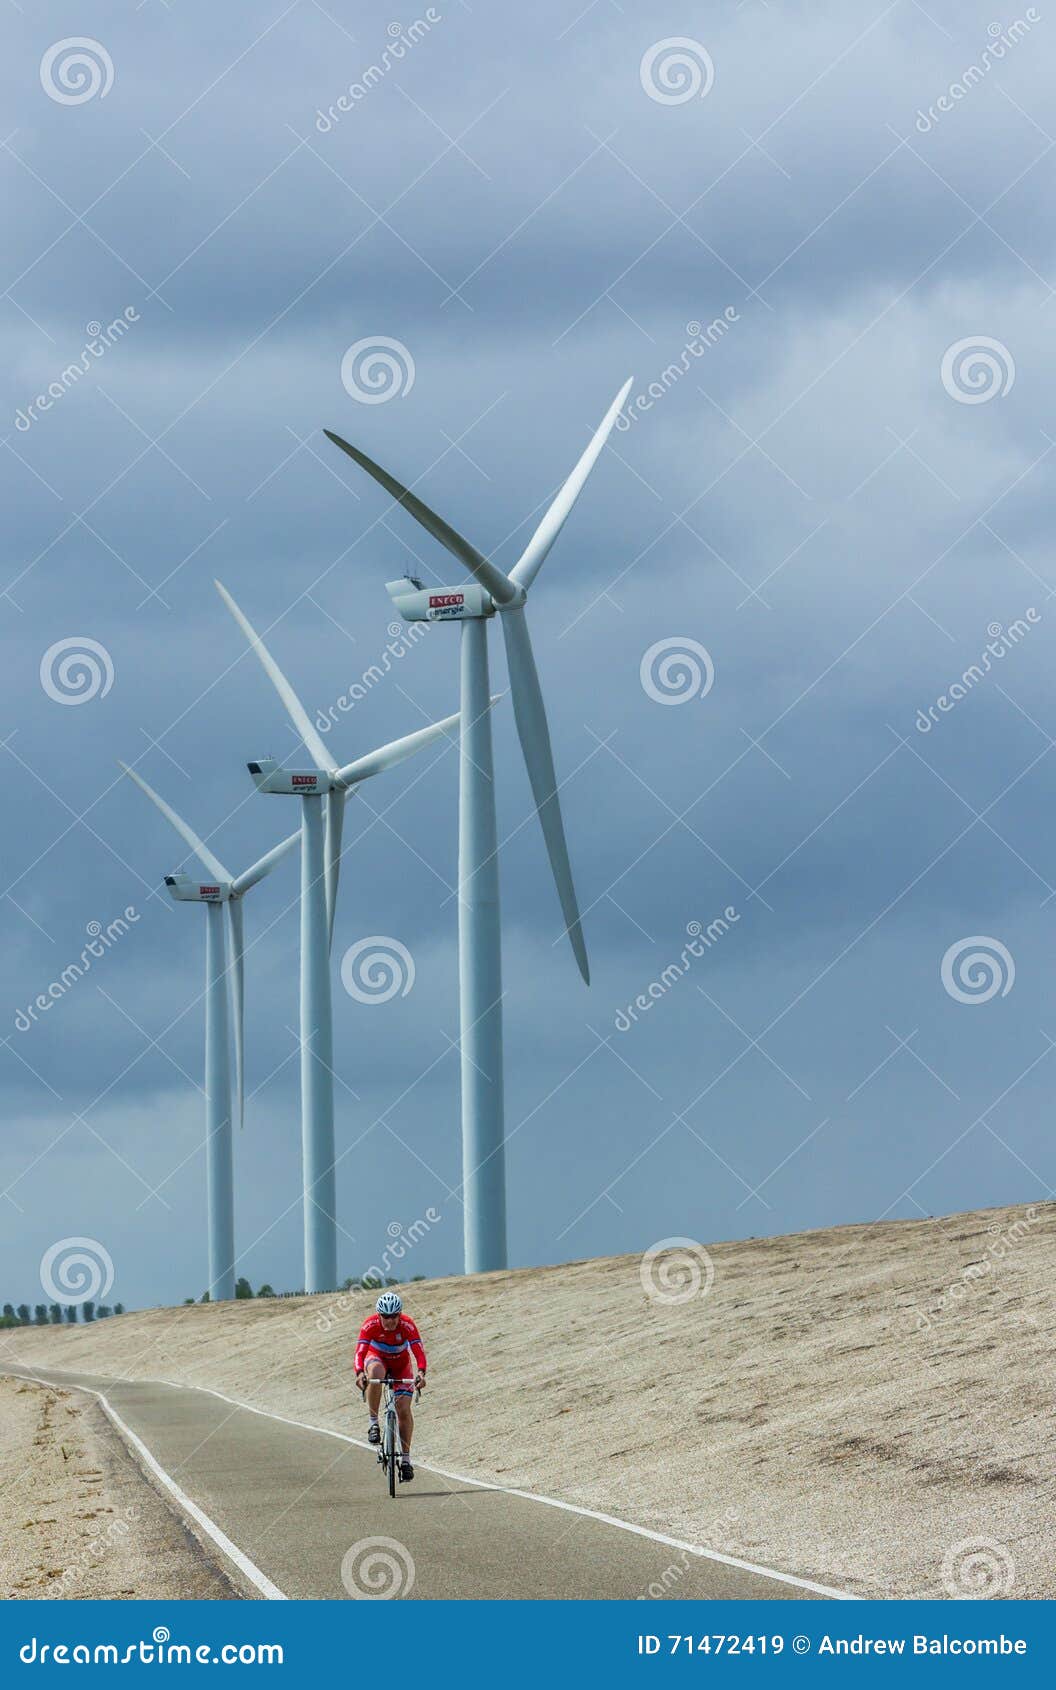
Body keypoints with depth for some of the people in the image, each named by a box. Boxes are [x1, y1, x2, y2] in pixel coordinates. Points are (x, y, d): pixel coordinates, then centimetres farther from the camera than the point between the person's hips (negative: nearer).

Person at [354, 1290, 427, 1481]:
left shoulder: (407, 1325, -30)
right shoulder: (370, 1324, -30)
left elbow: (419, 1350, -38)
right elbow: (360, 1350, -39)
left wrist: (421, 1373, -56)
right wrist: (359, 1373, -57)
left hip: (401, 1364, 1)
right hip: (377, 1358, -1)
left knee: (404, 1409, -11)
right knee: (375, 1373, -38)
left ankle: (406, 1458, 0)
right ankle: (373, 1423, -25)